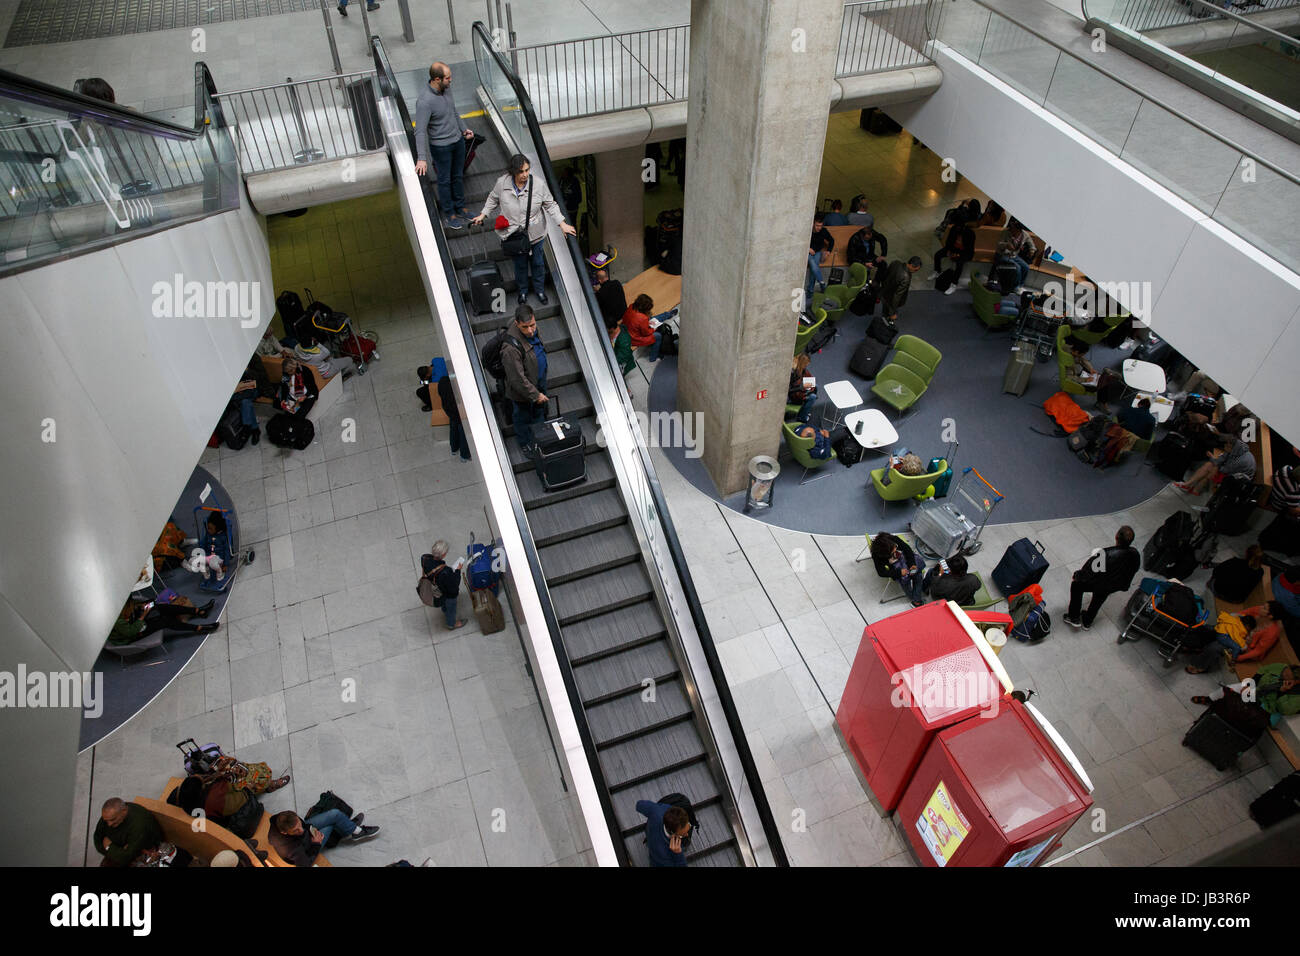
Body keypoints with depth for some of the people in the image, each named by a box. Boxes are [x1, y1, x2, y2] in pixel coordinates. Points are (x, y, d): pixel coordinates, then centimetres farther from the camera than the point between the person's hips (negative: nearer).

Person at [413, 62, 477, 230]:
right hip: (441, 146, -7)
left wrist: (463, 129, 20)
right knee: (445, 180, 10)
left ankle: (460, 208, 38)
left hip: (458, 140, 7)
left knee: (458, 176, 20)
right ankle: (449, 215, 26)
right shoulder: (425, 101, -29)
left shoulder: (446, 88, -5)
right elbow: (420, 131, -31)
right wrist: (422, 158, -39)